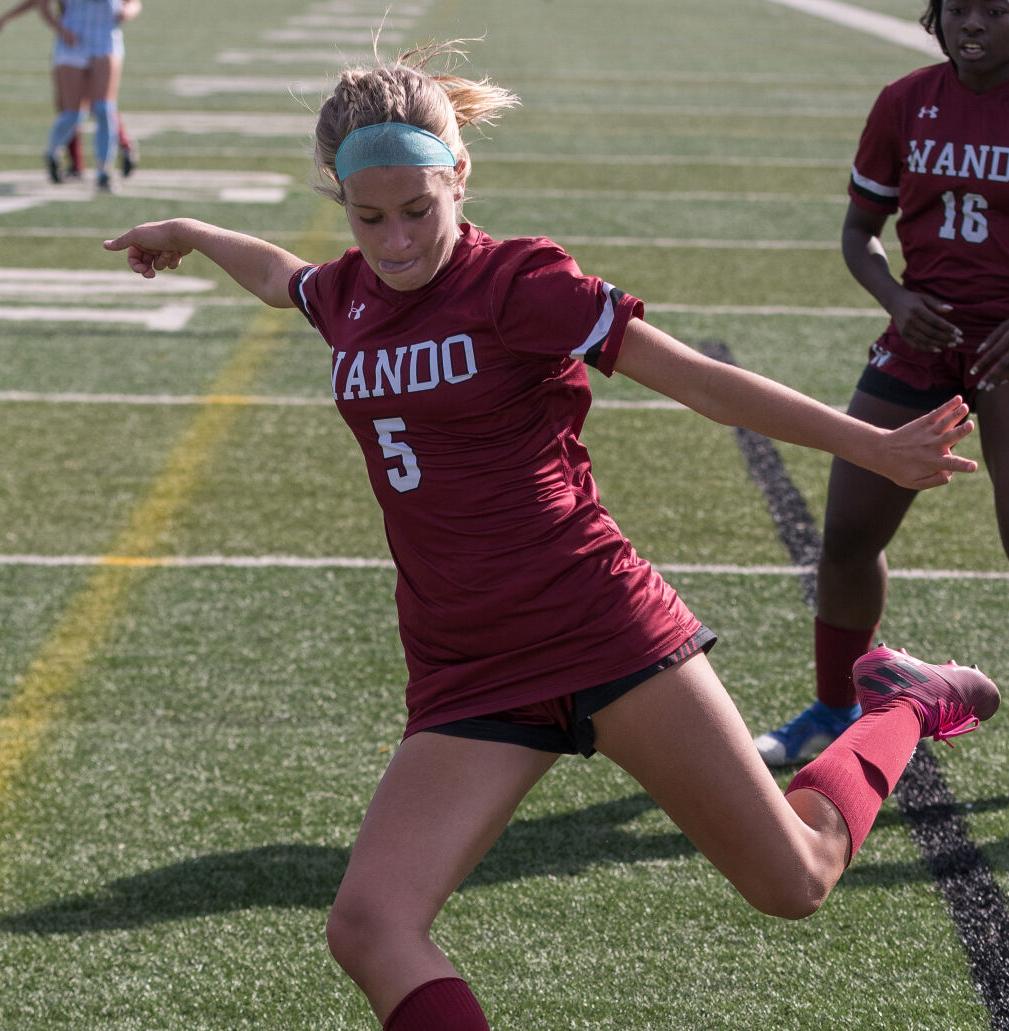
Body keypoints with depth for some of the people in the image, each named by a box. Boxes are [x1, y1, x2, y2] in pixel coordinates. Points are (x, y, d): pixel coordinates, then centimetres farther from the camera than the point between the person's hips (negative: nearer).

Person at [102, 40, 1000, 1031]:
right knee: (367, 927, -18)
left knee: (795, 882, 3)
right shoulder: (348, 296, 7)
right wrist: (188, 234, 50)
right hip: (461, 681, 5)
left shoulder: (518, 281, -9)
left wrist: (877, 448, -14)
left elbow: (702, 381, -10)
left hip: (605, 636, -4)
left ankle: (899, 705, 33)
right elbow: (285, 276, 34)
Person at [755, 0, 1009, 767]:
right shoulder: (906, 104, 2)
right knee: (848, 535, 6)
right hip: (925, 335, 4)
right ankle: (835, 712, 27)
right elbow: (860, 228, 10)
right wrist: (896, 299, -10)